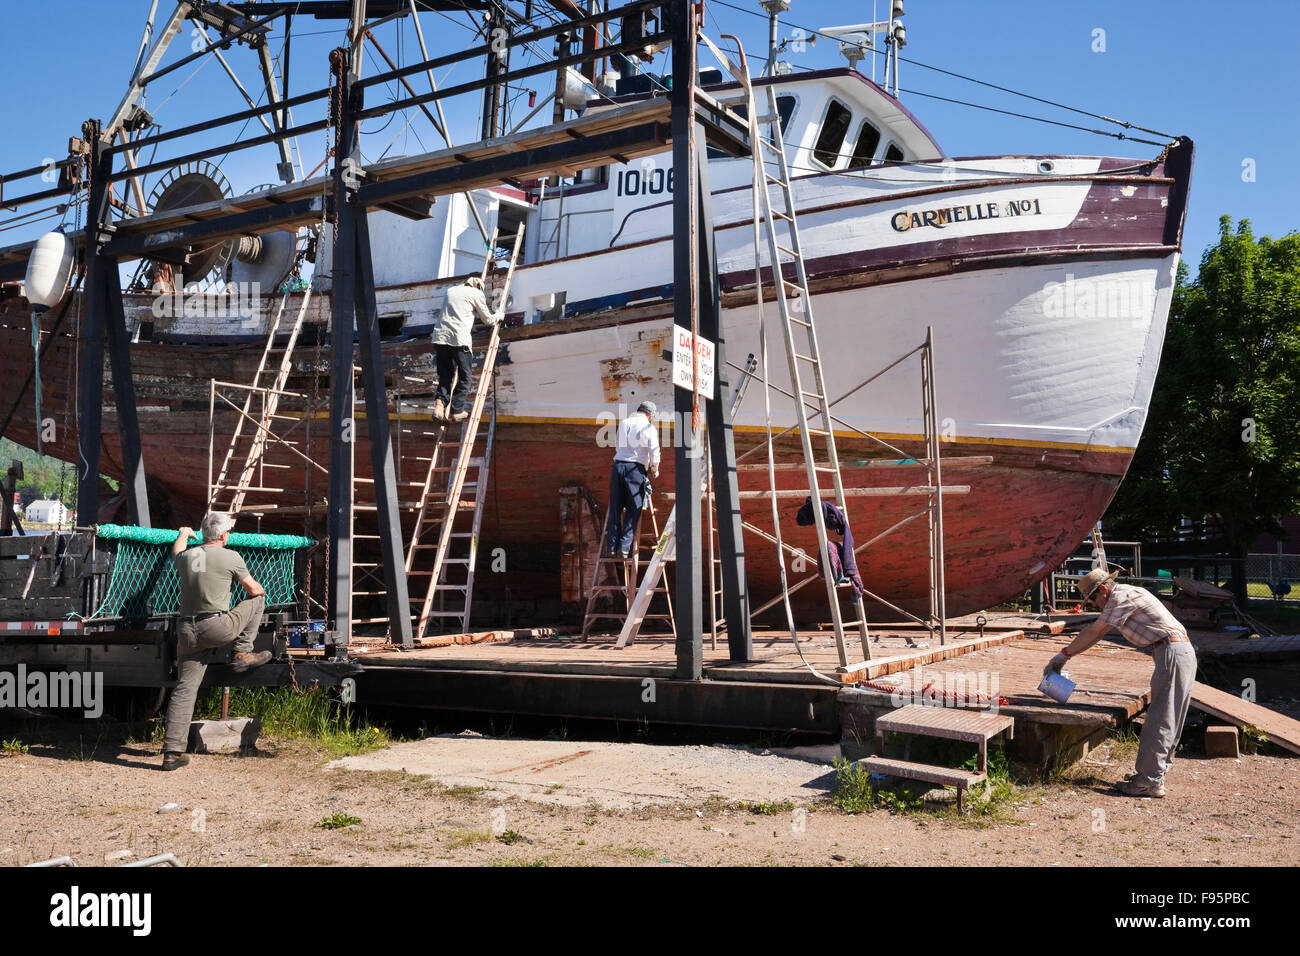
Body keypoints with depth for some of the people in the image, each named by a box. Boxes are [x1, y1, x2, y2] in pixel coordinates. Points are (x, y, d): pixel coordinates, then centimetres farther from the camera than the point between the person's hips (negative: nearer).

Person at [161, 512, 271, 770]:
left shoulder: (186, 556, 14)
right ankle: (242, 654, 16)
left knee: (184, 689, 6)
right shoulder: (230, 557, -1)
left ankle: (172, 751, 2)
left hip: (187, 632, 5)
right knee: (257, 600, 17)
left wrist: (184, 534, 62)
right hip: (217, 628, -5)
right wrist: (260, 593, 35)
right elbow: (254, 589, 10)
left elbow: (176, 552, 41)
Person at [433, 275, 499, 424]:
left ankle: (440, 404, -10)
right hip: (459, 339, -5)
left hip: (440, 337, 5)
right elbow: (488, 319, 15)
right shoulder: (476, 293, 8)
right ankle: (457, 411, 4)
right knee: (464, 377, 6)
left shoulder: (451, 290, 23)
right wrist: (499, 317, 34)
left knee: (445, 376, 11)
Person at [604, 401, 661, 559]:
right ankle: (624, 547, -1)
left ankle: (611, 546, 8)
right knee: (633, 510, 3)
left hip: (618, 465, 4)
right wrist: (654, 471, 15)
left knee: (615, 508, 9)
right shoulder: (649, 428, 1)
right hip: (636, 468, -4)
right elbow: (655, 454, -2)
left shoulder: (623, 423, 15)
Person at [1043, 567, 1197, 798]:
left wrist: (1063, 655, -2)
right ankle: (1153, 771, 20)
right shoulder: (1125, 596, 19)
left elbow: (1093, 632, -10)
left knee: (1160, 720, -8)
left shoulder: (1122, 597, -12)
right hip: (1181, 652, 10)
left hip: (1173, 654, -10)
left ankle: (1151, 781, -6)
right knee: (1166, 718, 13)